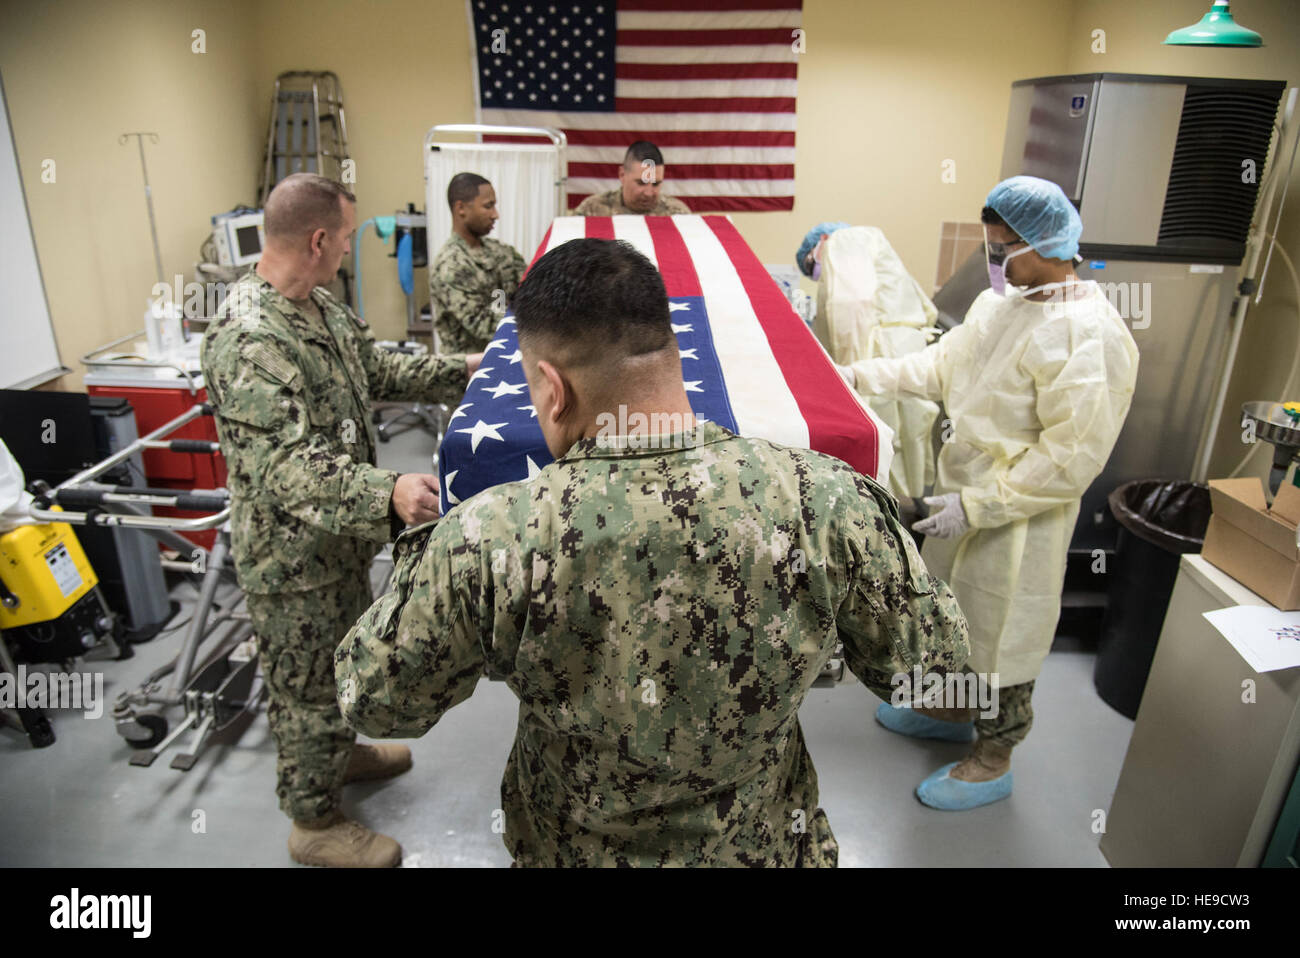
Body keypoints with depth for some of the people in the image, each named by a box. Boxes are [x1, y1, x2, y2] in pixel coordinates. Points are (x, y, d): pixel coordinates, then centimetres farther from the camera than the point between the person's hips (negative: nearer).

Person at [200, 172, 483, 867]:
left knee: (346, 655, 27)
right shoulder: (246, 340, -29)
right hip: (295, 553, -9)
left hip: (343, 532, 9)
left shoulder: (319, 304, 2)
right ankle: (315, 823, 31)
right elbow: (285, 464, -36)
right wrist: (386, 493, -50)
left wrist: (460, 371, 12)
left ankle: (341, 751, 52)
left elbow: (375, 369, 16)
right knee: (307, 683, 9)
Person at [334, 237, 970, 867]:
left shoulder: (489, 540, -31)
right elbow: (934, 666, -10)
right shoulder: (827, 500, -28)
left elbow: (373, 704, -13)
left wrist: (423, 556, 2)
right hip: (765, 849, 1)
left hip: (571, 851, 0)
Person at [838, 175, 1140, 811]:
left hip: (1018, 516, -8)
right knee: (951, 613, 25)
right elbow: (941, 365, 11)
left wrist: (978, 505, -23)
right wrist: (860, 375, 4)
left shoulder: (1087, 336, -25)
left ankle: (992, 763, 34)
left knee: (1001, 636, 11)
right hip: (963, 486, 8)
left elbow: (1072, 457, -25)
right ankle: (951, 710, 51)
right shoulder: (1001, 301, 1)